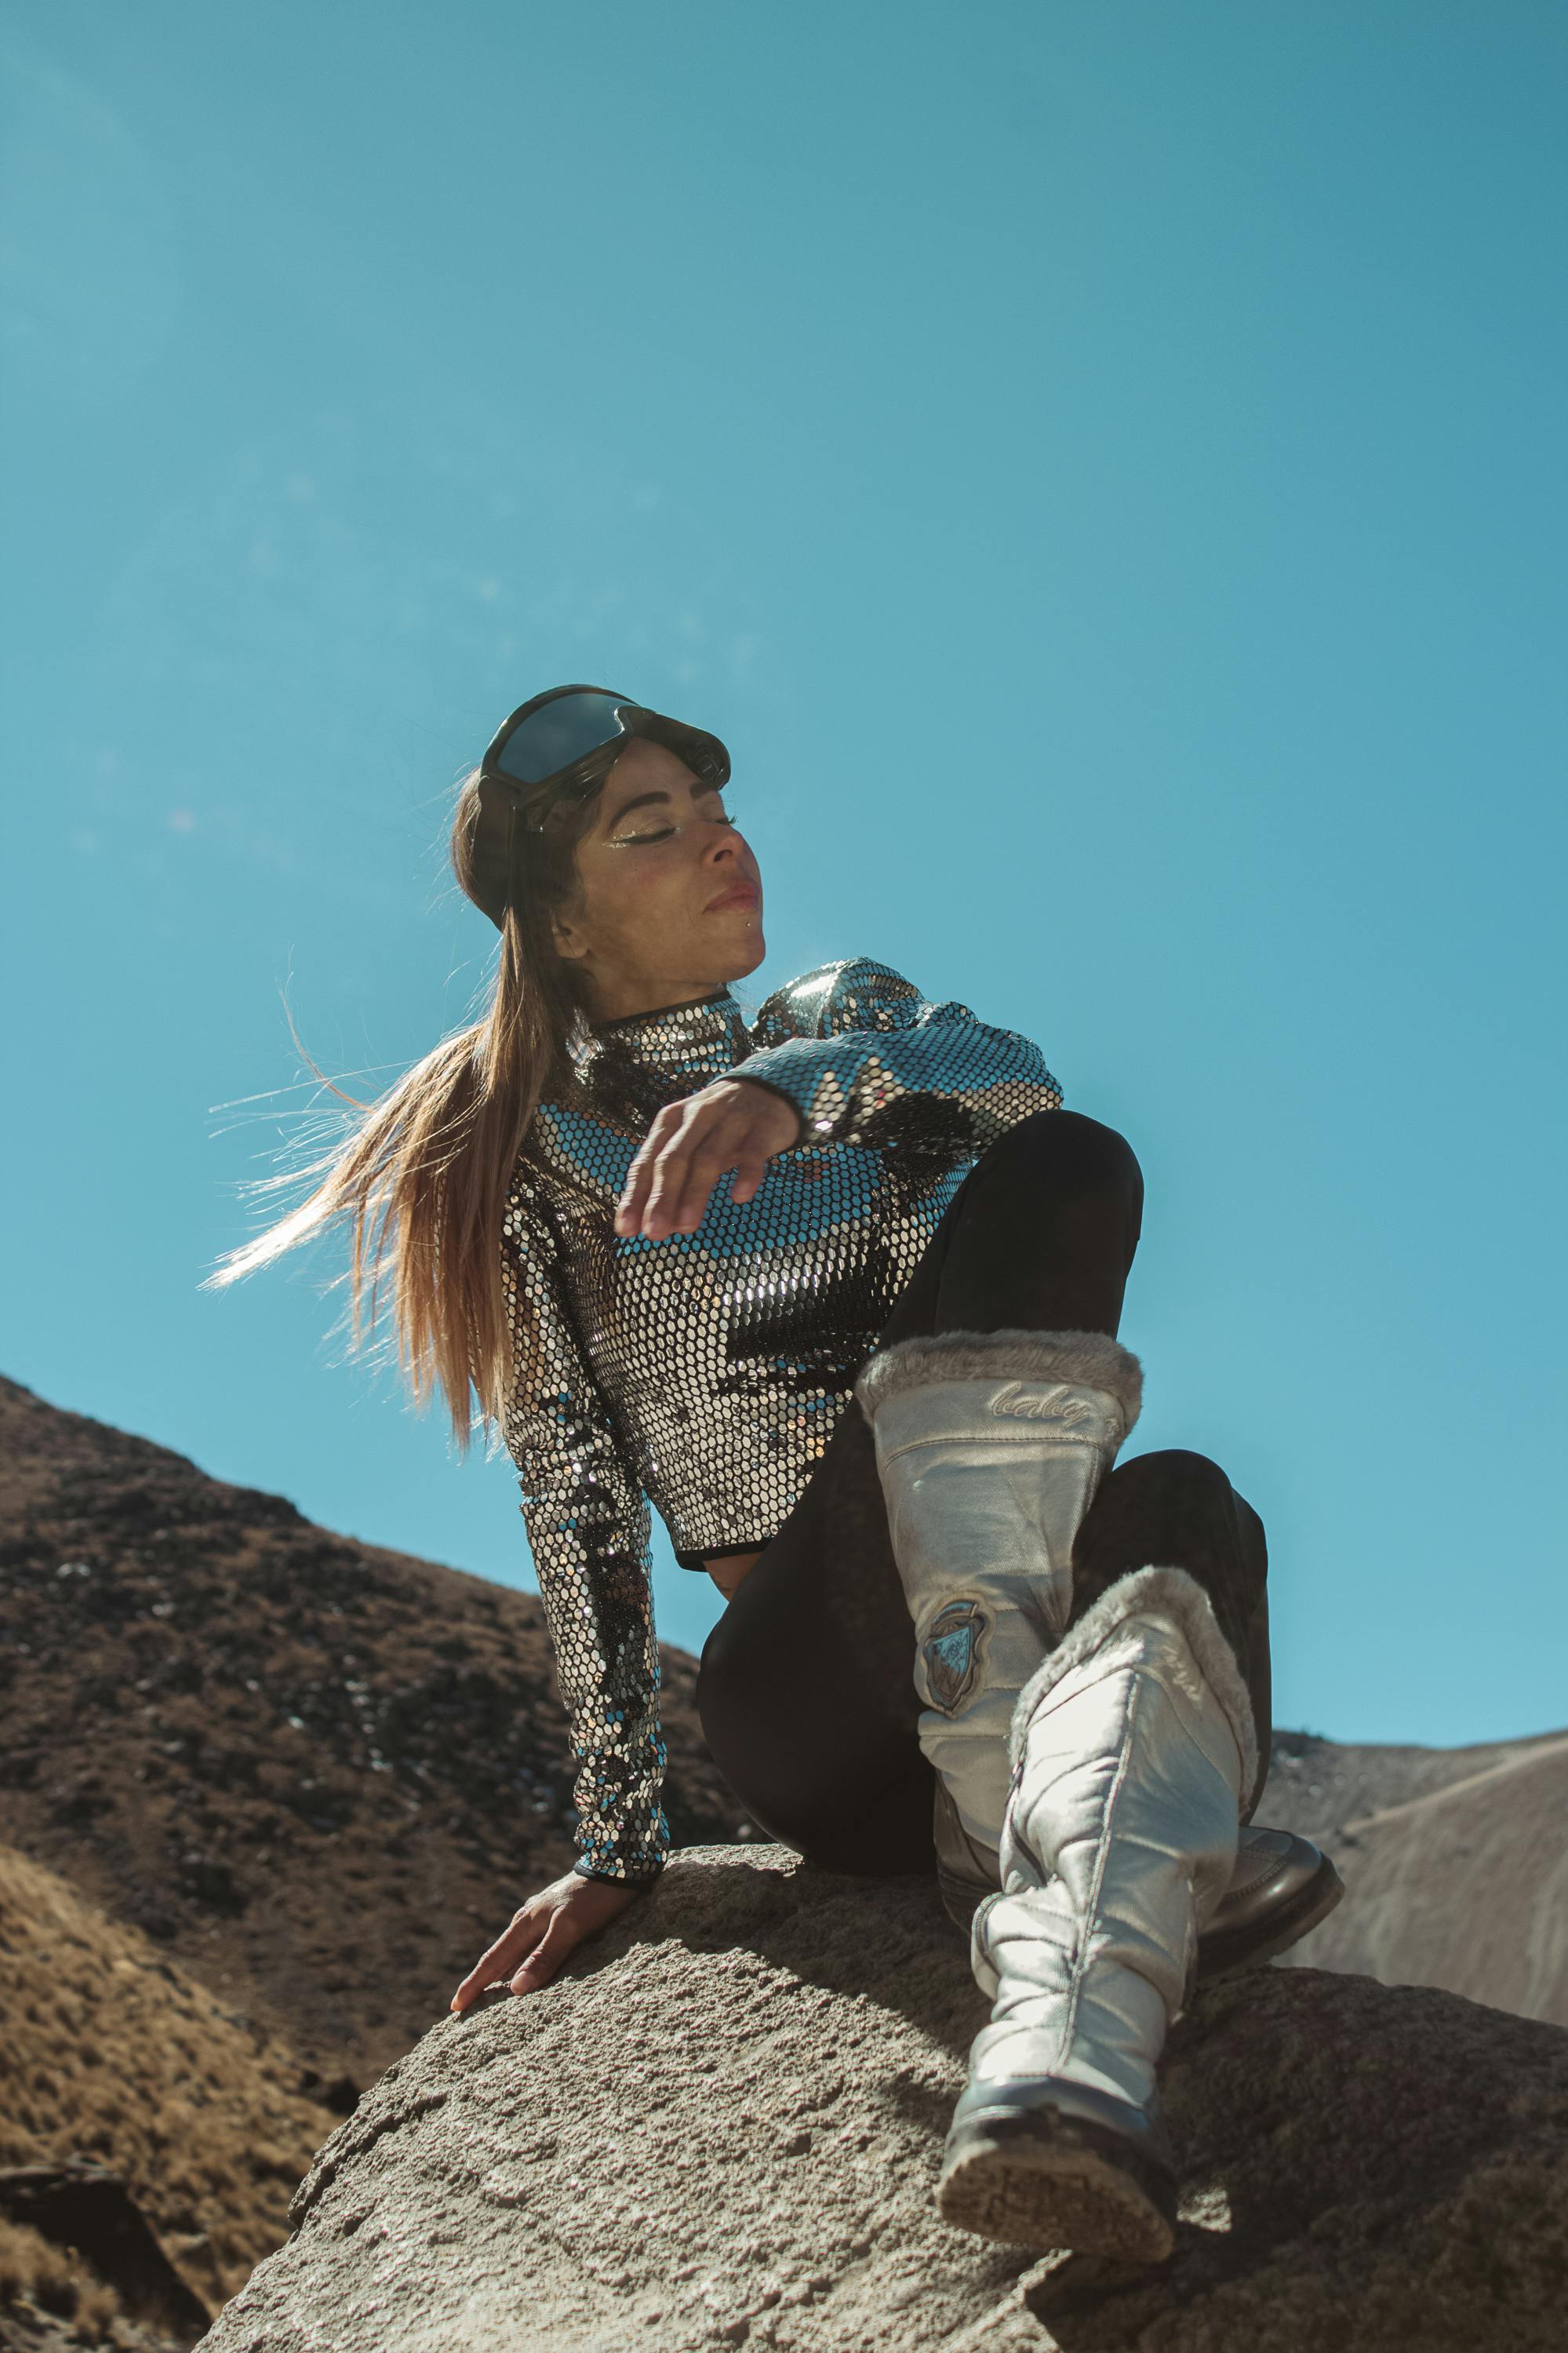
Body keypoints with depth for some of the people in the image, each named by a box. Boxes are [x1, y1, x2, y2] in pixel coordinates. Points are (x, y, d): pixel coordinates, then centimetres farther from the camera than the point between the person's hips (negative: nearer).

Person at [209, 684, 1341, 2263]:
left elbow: (1014, 1074, -10)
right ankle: (1038, 1815, -41)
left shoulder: (846, 1014, 15)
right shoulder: (535, 1158, 6)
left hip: (1053, 1595, 4)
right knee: (1058, 1179, -27)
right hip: (814, 1693, -3)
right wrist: (615, 1837, -12)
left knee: (1187, 1514, -34)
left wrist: (797, 1082, -31)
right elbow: (575, 1496, -3)